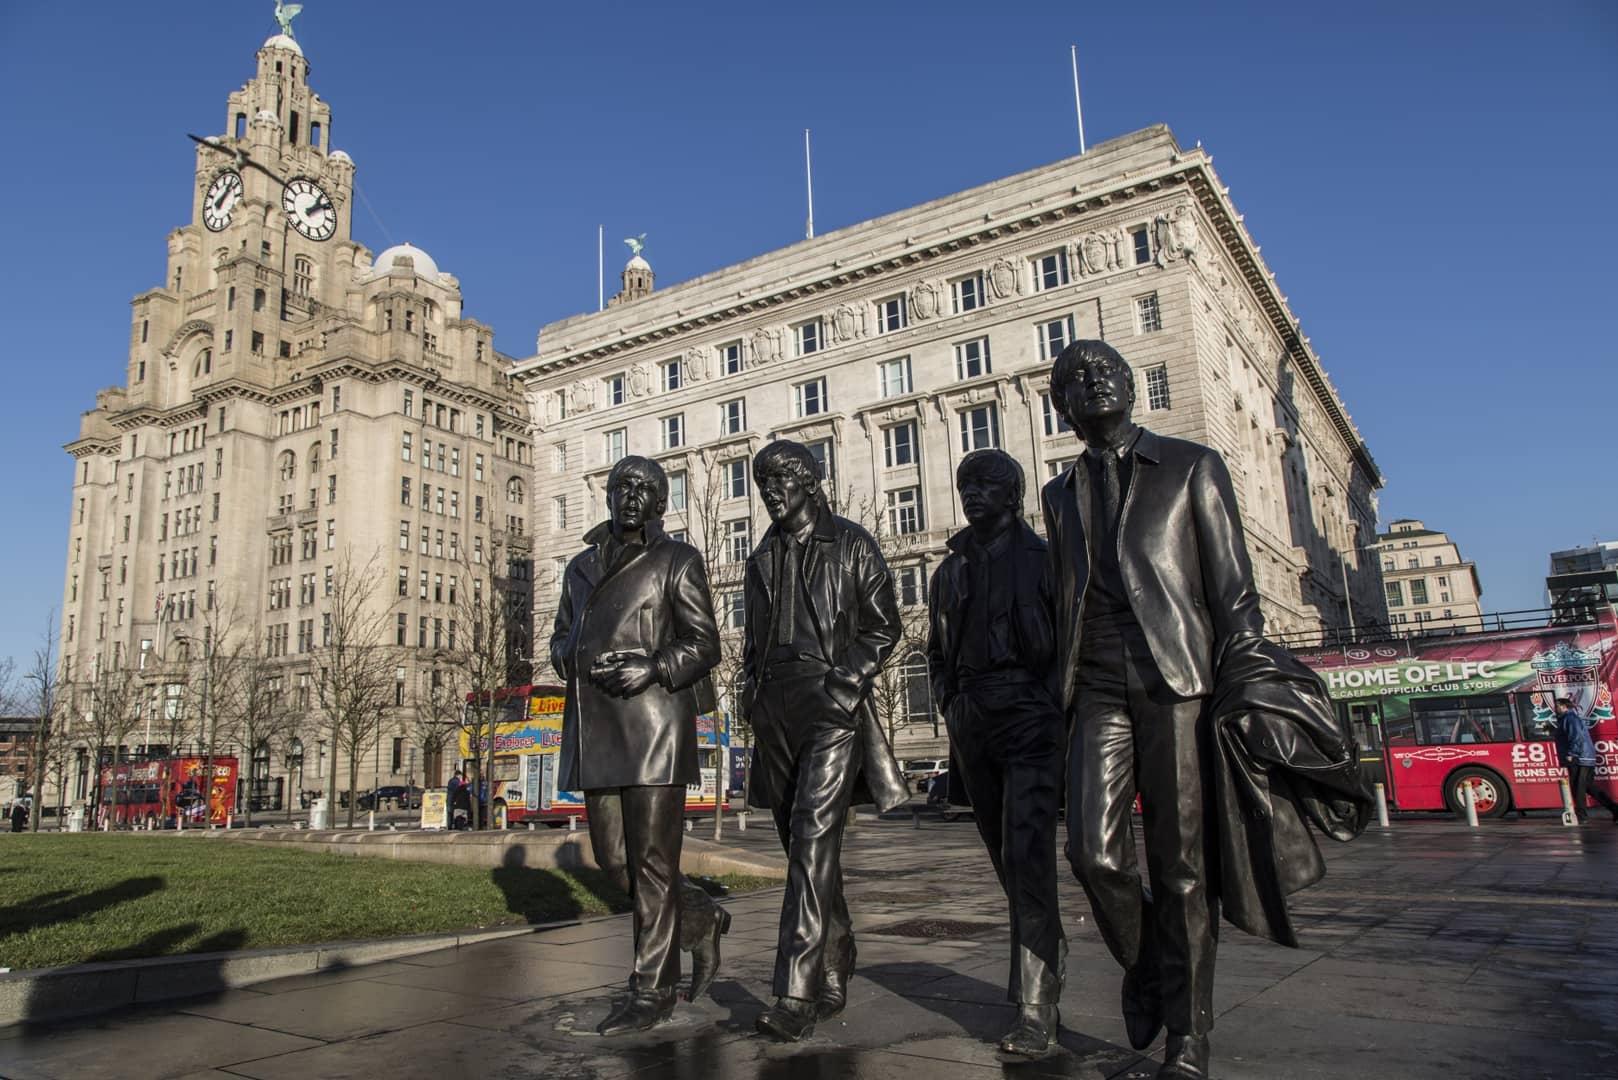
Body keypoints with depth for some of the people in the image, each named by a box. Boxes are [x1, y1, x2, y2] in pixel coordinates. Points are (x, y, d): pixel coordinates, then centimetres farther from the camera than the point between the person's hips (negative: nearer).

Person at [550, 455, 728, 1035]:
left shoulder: (676, 560, 5)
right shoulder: (582, 566, 20)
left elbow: (704, 643, 0)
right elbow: (560, 638, 22)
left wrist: (653, 667, -18)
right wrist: (580, 660, -1)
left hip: (654, 721, -6)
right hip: (594, 725, 6)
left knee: (652, 858, -4)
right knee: (613, 855, 7)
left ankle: (651, 990, 7)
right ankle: (701, 919, 29)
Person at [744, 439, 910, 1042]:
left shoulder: (851, 545, 4)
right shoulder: (762, 560, 20)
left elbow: (882, 626, 1)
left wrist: (846, 684, -11)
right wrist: (752, 693, 10)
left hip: (832, 706, -6)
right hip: (775, 713, 6)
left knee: (812, 840, -17)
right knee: (802, 846, 8)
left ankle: (797, 997, -19)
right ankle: (835, 979, 20)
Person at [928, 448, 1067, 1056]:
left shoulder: (1042, 556, 2)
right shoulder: (951, 569, 17)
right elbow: (938, 648, 24)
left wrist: (1057, 707, -9)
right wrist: (950, 704, 11)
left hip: (1029, 714, -5)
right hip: (971, 720, 6)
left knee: (1026, 856, -14)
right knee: (1007, 858, 12)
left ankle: (1036, 1010, -11)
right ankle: (1049, 960, 31)